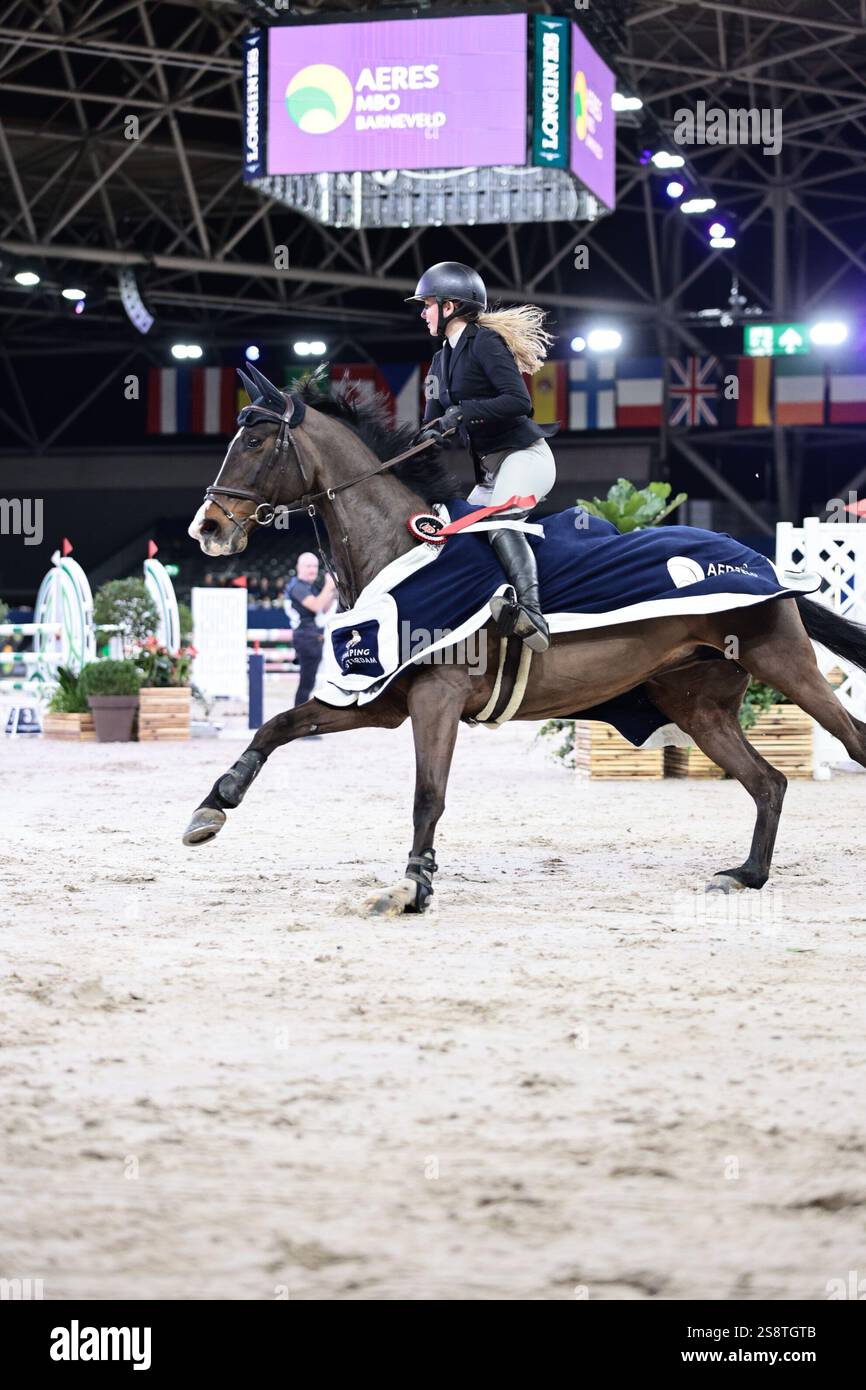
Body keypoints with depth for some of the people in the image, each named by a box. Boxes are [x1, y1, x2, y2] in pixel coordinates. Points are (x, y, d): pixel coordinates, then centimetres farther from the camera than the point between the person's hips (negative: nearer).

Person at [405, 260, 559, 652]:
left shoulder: (484, 342, -11)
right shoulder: (441, 361, 17)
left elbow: (519, 401, -21)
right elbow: (431, 427, 17)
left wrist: (464, 412, -27)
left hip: (524, 455, -11)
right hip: (490, 471, 11)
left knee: (501, 521, -33)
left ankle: (531, 615, -52)